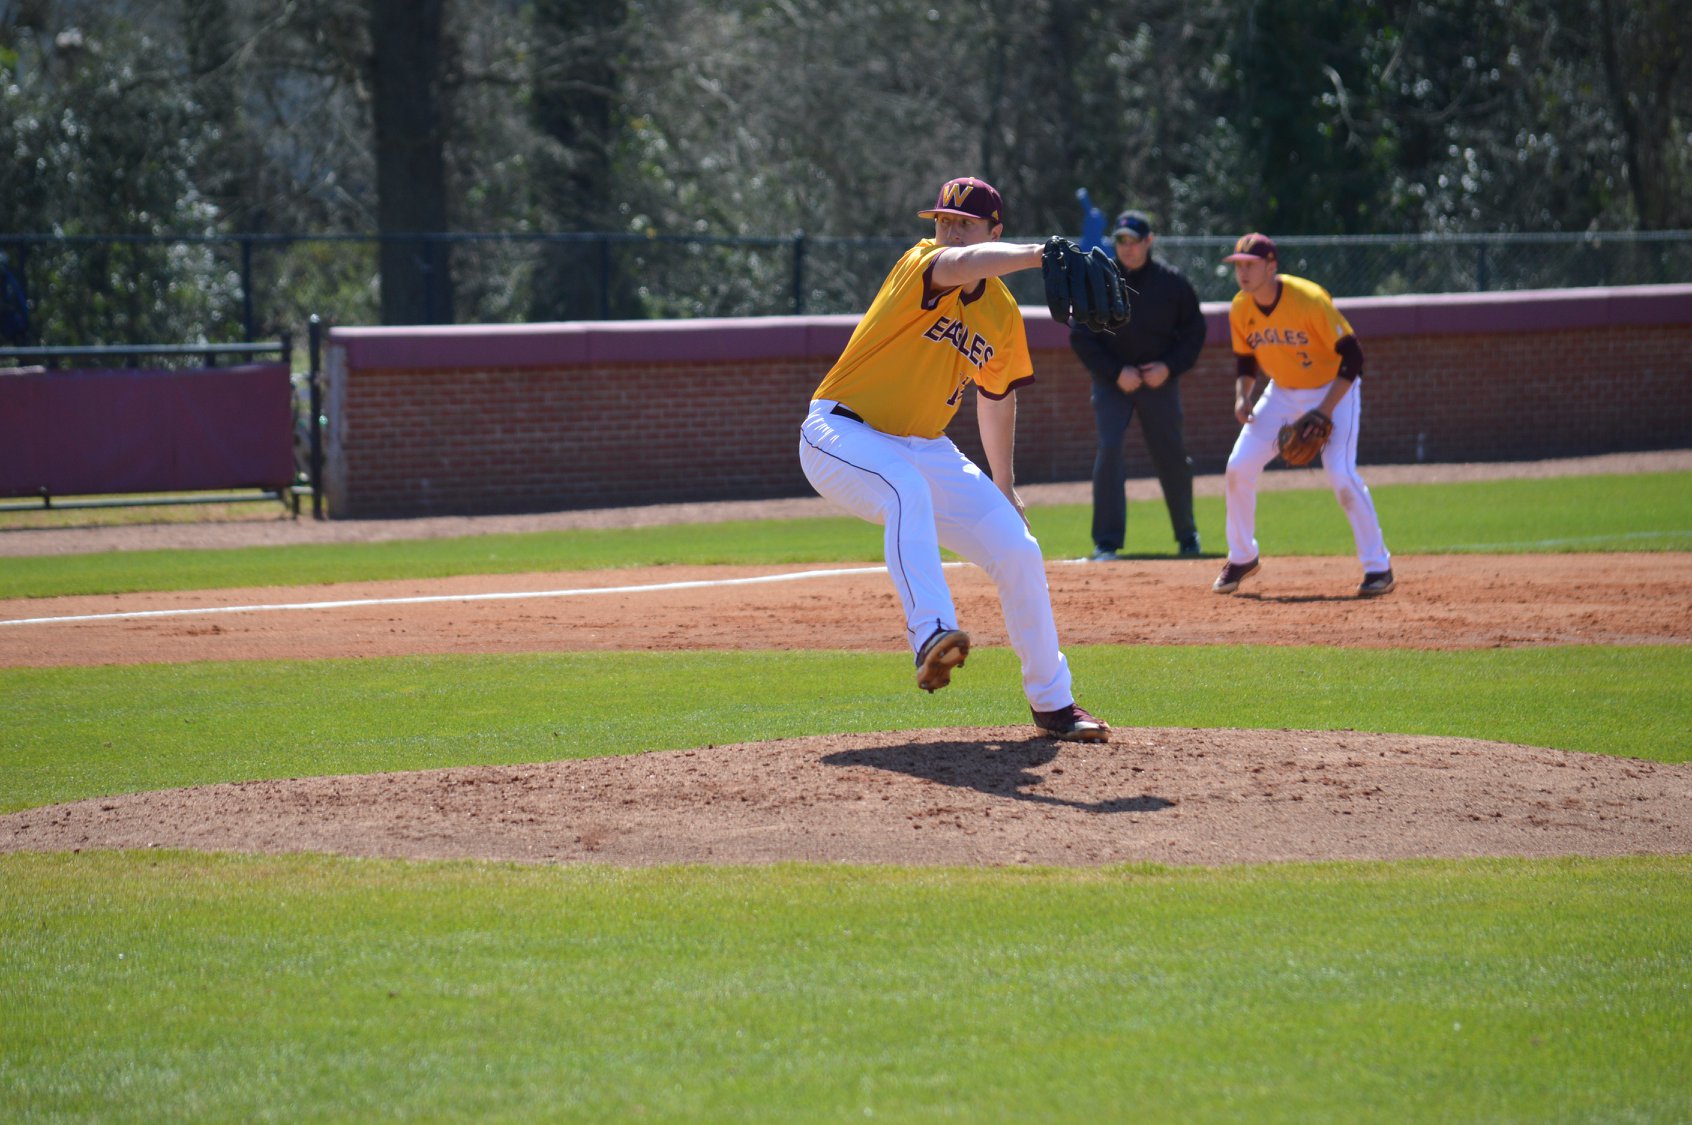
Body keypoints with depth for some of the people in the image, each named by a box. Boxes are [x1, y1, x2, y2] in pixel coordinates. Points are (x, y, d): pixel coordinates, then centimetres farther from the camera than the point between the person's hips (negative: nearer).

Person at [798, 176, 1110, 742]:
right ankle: (931, 636, -51)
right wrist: (1040, 254, -56)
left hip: (925, 448, 6)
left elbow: (996, 395, 20)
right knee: (909, 489, -40)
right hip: (841, 435, -6)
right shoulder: (921, 266, -16)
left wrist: (1004, 486, 24)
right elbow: (962, 265, -41)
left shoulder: (1003, 314, 4)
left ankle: (1052, 703, 15)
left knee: (1018, 551, -1)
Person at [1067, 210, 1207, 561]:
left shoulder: (1172, 282, -2)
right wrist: (1116, 372, -13)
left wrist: (1169, 367, -10)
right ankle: (1106, 542, -13)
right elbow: (1080, 336, -3)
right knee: (1109, 449, -16)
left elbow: (1194, 331, 5)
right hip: (1112, 381, -1)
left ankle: (1187, 535, 25)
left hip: (1160, 380, 1)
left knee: (1172, 457, 4)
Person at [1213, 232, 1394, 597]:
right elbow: (1246, 360, 9)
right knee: (1239, 467, -3)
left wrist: (1326, 410, -29)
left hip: (1333, 390, -6)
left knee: (1341, 474, -22)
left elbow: (1351, 356, -23)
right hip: (1281, 394, 6)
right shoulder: (1240, 310, -9)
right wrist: (1242, 396, -12)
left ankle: (1378, 567, -11)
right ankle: (1241, 558, 16)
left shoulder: (1309, 300, -27)